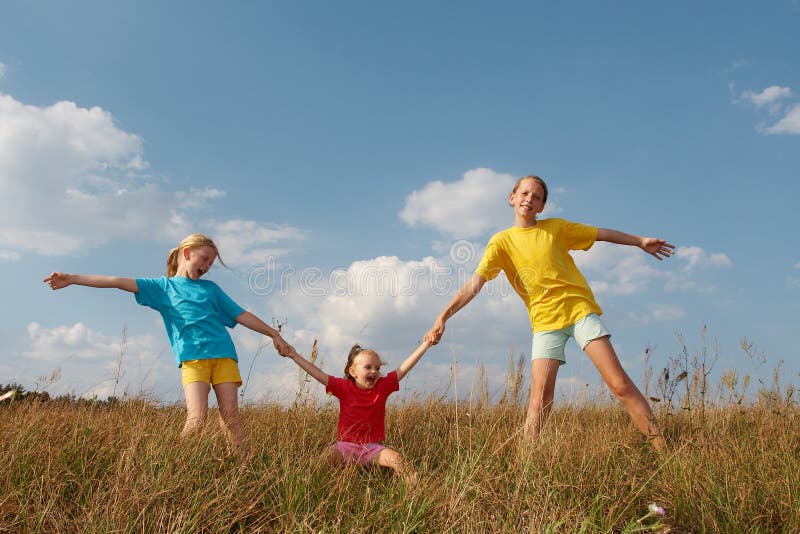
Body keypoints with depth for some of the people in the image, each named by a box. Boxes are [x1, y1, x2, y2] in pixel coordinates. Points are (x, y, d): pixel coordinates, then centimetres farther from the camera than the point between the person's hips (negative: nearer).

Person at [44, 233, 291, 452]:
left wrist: (273, 333, 18)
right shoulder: (163, 286, 15)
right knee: (197, 417, -18)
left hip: (223, 354, 3)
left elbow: (241, 315, 22)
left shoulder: (210, 288, 22)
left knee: (231, 417, -5)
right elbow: (118, 282, 9)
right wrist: (72, 278, 5)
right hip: (192, 357, -2)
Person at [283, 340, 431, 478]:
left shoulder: (383, 386, 2)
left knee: (395, 458, -25)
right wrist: (294, 355, -11)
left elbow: (404, 367, -2)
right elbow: (318, 374, -6)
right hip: (346, 445, -1)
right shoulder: (344, 387, -2)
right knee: (330, 455, -31)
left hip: (372, 447, 1)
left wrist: (425, 344, -7)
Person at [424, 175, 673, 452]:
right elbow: (475, 282, -8)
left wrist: (640, 241, 26)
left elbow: (600, 233, 21)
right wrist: (443, 317, -18)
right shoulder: (501, 241, 2)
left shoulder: (557, 227, 7)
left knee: (620, 384, -6)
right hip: (545, 321, -1)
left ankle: (662, 449, 3)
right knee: (540, 398, -10)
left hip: (580, 309, 1)